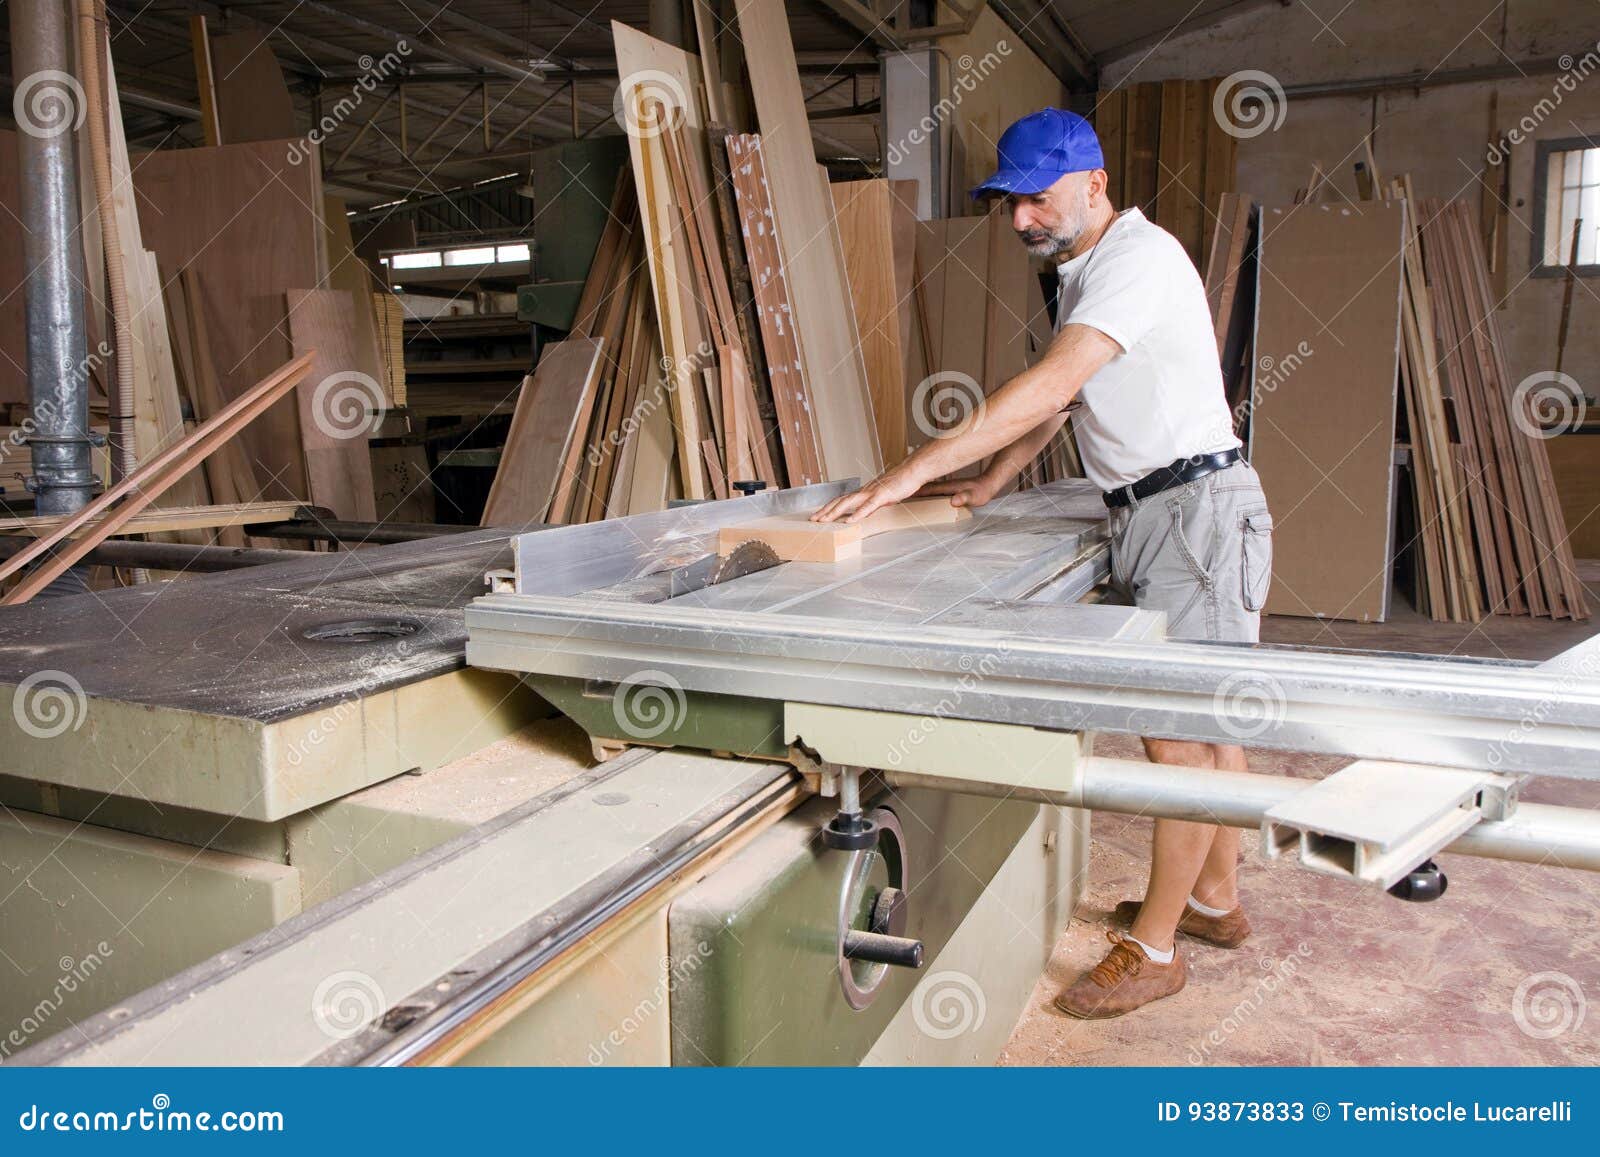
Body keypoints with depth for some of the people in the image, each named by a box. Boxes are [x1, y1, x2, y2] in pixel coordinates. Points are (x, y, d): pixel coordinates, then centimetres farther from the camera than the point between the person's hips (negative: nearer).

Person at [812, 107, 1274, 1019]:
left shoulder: (1139, 256, -16)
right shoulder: (1083, 271, 17)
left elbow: (1048, 385, -27)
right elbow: (1059, 399, 25)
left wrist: (917, 469, -29)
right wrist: (989, 483, 18)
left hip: (1199, 507, -10)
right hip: (1151, 511, 10)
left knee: (1181, 731, -5)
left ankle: (1153, 948, 5)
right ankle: (1217, 901, 30)